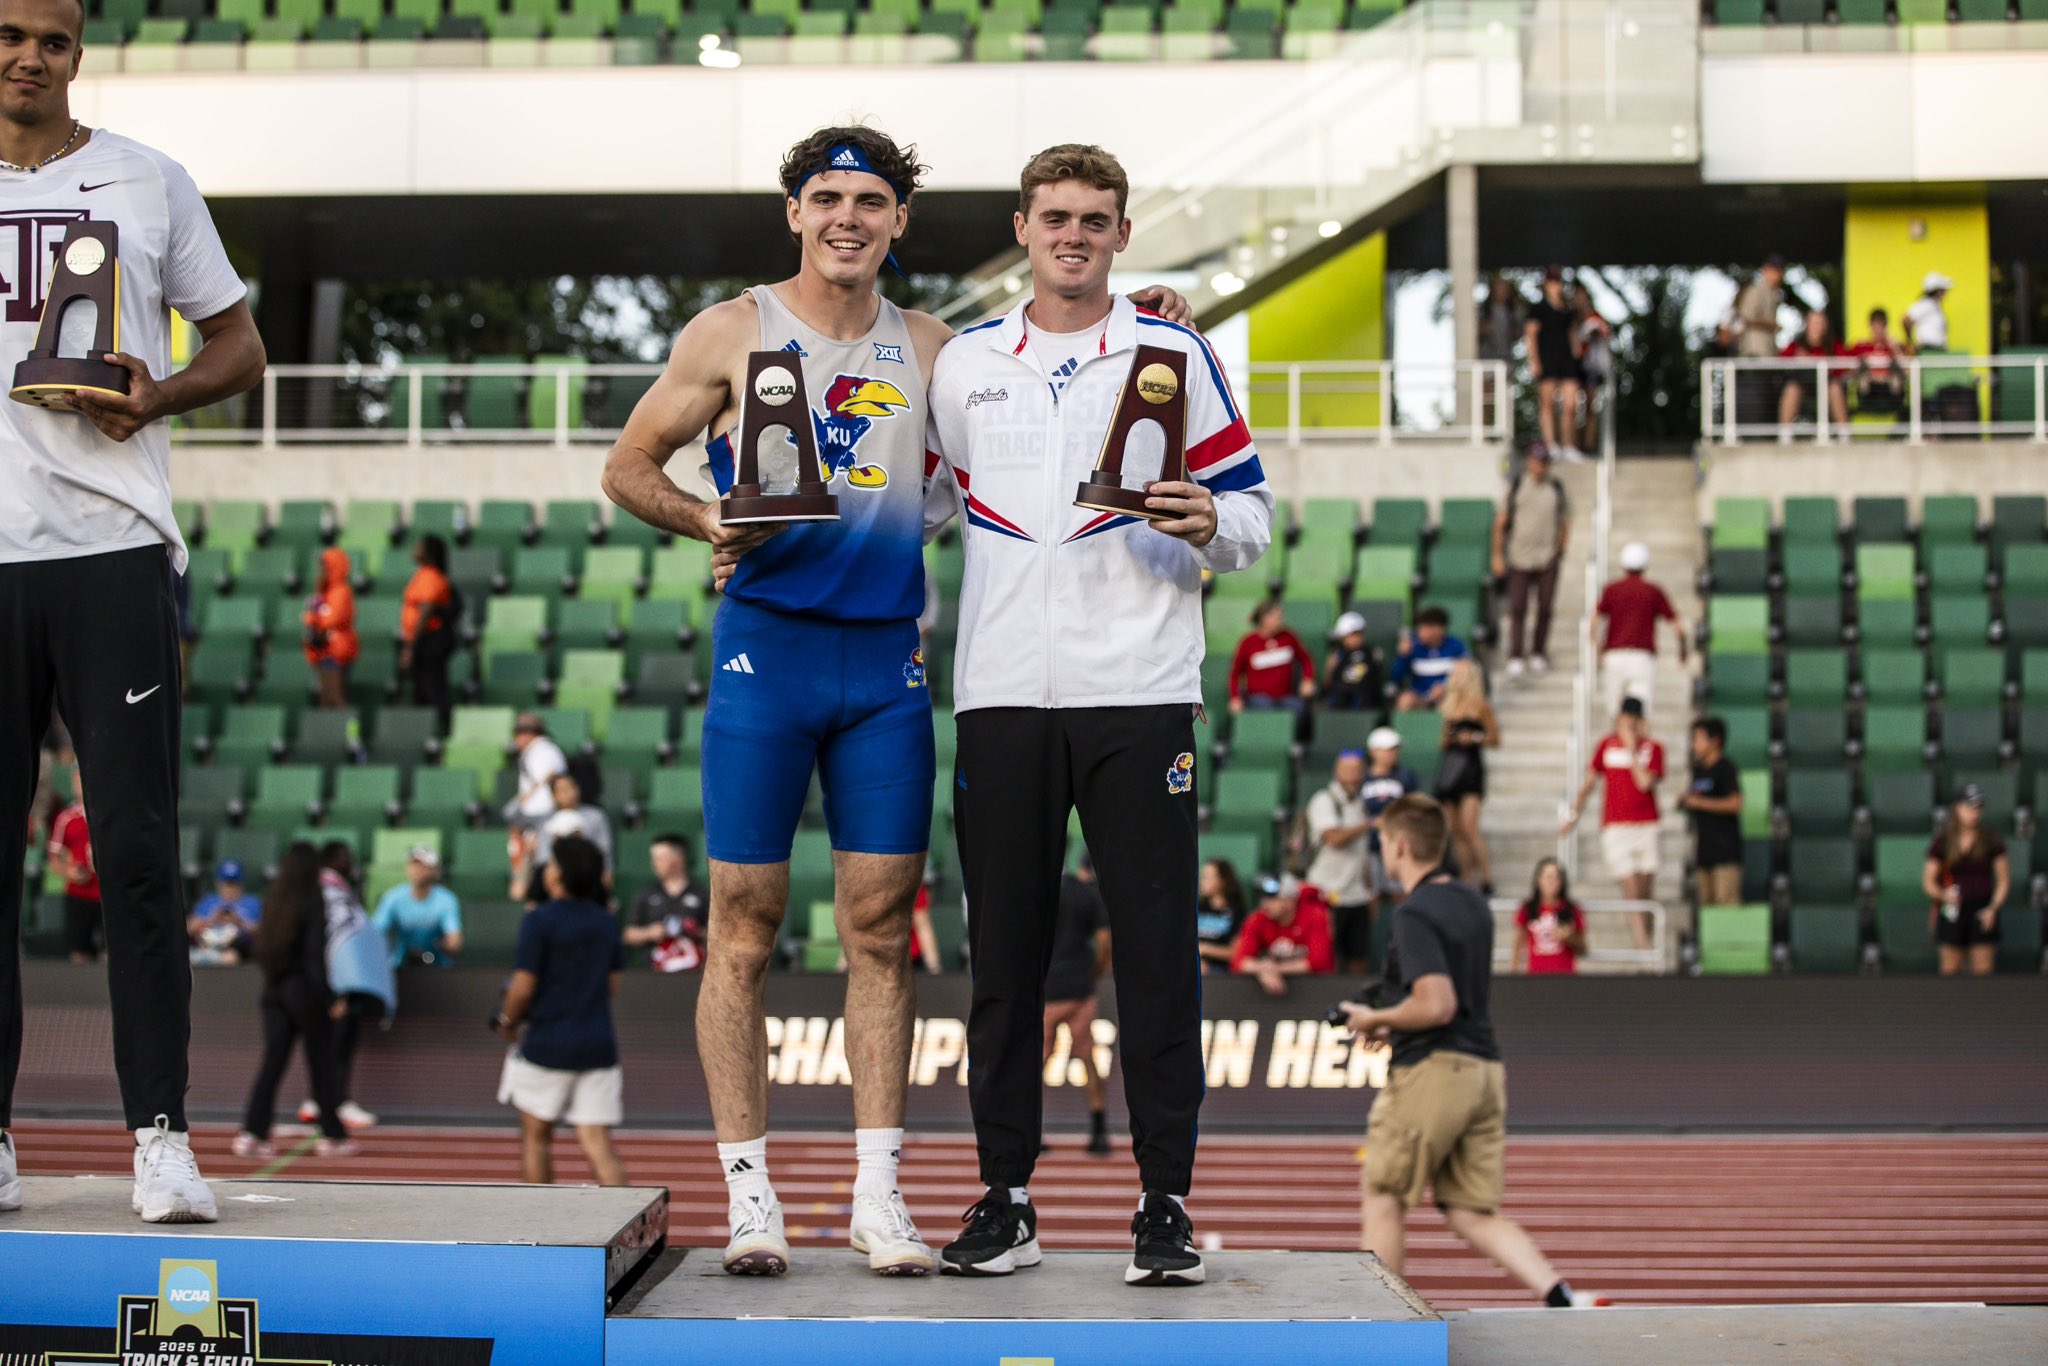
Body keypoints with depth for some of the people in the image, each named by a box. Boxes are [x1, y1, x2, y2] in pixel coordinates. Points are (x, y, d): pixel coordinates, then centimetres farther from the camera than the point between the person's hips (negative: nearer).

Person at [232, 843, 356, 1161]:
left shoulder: (272, 899, 7)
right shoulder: (314, 902, -11)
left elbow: (262, 946, 9)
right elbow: (316, 953, -16)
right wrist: (330, 999, -15)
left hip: (274, 989, 5)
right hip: (305, 989, -5)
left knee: (272, 1061, 5)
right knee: (322, 1064, 5)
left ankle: (253, 1133, -6)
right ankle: (333, 1136, 12)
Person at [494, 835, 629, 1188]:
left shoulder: (539, 921, -10)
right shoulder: (606, 922, 8)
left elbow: (523, 987, -12)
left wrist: (507, 1022, 5)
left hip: (548, 1043, -5)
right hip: (599, 1045, 5)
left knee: (536, 1135, 13)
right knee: (597, 1142, 1)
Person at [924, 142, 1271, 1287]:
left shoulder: (1175, 355, 6)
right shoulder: (963, 365, 14)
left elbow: (1252, 509, 6)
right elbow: (918, 500, 27)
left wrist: (1209, 524, -15)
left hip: (1139, 691, -2)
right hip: (1003, 690, 2)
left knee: (1158, 947, -3)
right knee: (1004, 950, 4)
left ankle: (1167, 1203, 4)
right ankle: (1006, 1198, 13)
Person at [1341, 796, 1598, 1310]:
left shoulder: (1414, 913, -13)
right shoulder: (1474, 905, 15)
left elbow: (1436, 1005, -22)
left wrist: (1375, 1019, -7)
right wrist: (1396, 1026, 22)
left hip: (1431, 1070, -8)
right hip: (1485, 1070, 8)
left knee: (1384, 1200, 9)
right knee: (1473, 1215, 7)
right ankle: (1564, 1299, -12)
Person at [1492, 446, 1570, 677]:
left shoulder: (1557, 488, 6)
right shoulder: (1516, 486, 3)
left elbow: (1565, 524, 13)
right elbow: (1500, 523, 7)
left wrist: (1560, 553, 7)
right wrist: (1497, 556, 4)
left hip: (1547, 559, 1)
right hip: (1519, 557, -1)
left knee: (1545, 608, 3)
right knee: (1517, 608, -6)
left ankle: (1538, 653, 17)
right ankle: (1515, 658, -4)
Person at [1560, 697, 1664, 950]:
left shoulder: (1653, 748, 2)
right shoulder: (1607, 745, 7)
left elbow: (1645, 783, -13)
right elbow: (1589, 782, 17)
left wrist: (1633, 749, -11)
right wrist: (1574, 814, 20)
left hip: (1647, 825, 0)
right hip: (1615, 826, 0)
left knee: (1647, 891, 2)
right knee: (1631, 891, -9)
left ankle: (1647, 944, 13)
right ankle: (1642, 945, -13)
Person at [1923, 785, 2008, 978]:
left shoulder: (1992, 840, 1)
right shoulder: (1943, 842, 2)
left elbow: (2004, 880, 6)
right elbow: (1928, 881, 4)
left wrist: (1993, 908, -8)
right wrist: (1942, 894, -17)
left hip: (1983, 912, -1)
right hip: (1952, 910, 1)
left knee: (1983, 968, -3)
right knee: (1950, 967, 1)